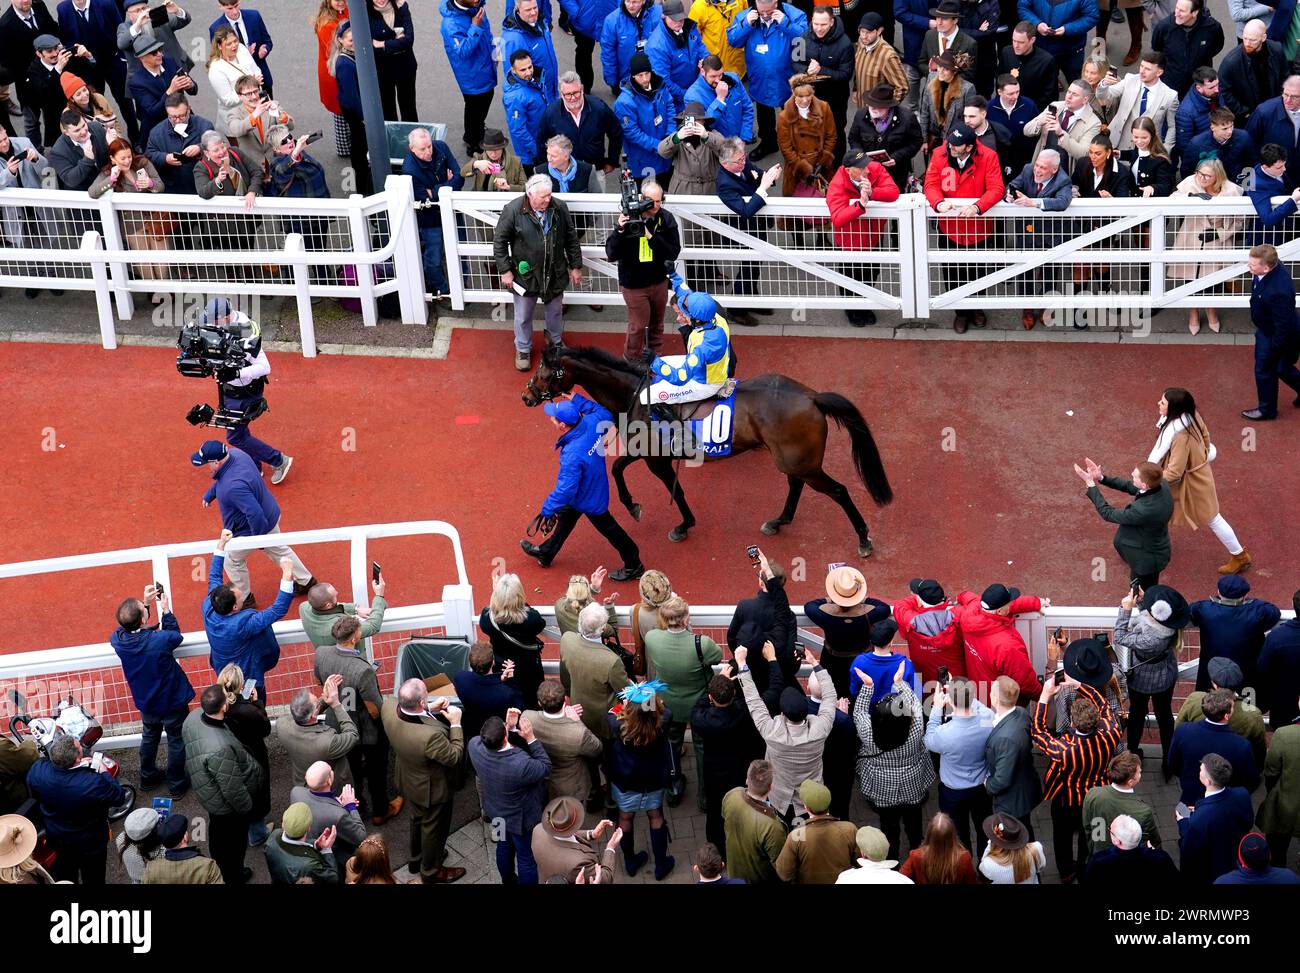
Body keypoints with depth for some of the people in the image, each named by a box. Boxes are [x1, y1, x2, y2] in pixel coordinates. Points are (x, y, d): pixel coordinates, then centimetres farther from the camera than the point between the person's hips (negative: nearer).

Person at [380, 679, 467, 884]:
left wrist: (429, 709, -13)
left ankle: (417, 859, 58)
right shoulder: (431, 735, -46)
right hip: (432, 788, -6)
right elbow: (454, 757, -26)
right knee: (433, 828, 22)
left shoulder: (389, 706, -28)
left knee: (417, 819, 33)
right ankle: (431, 871, 47)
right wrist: (455, 724, -20)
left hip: (409, 780, 6)